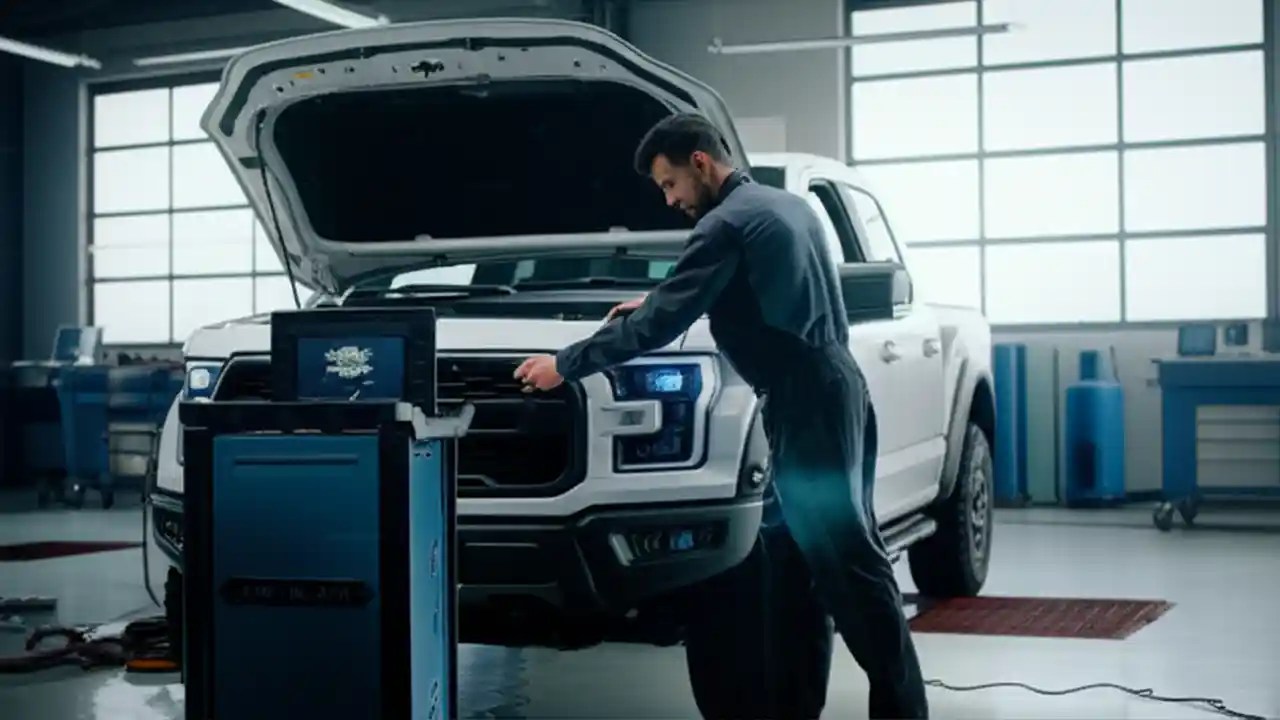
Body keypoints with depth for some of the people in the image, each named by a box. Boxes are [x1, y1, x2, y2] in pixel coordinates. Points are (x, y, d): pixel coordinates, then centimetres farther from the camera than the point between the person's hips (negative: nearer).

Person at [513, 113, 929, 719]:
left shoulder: (726, 225, -11)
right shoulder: (786, 205, 19)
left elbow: (660, 326, -13)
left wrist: (565, 365, -5)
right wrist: (657, 301, 34)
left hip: (807, 402, -10)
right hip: (832, 388, 10)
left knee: (850, 562, -7)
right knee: (792, 561, 12)